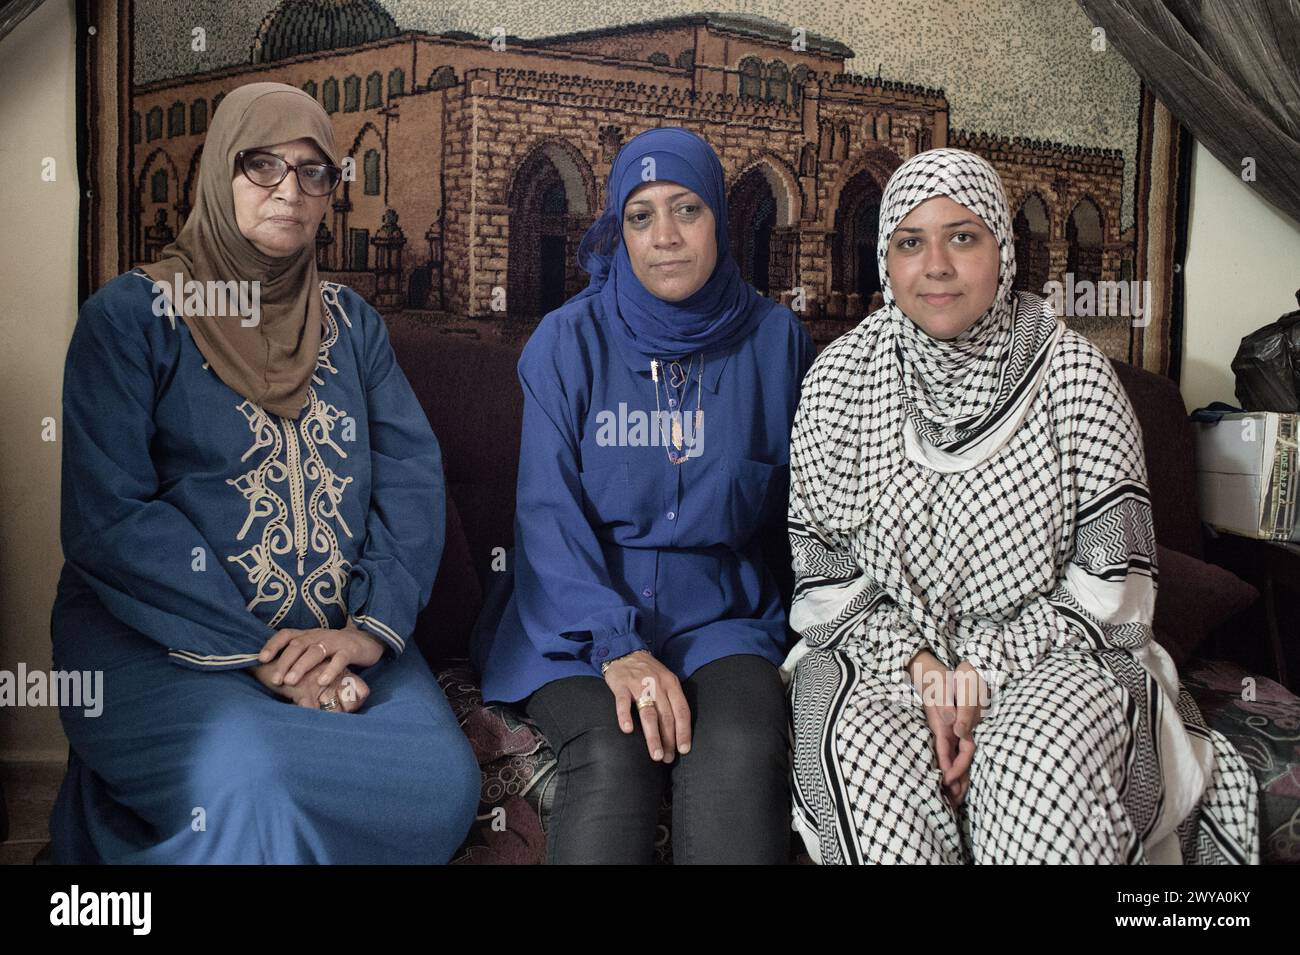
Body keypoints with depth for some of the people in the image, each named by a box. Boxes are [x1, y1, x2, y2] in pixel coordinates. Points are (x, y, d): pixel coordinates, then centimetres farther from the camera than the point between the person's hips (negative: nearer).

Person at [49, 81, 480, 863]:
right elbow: (107, 518, -10)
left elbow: (413, 476, 2)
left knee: (441, 782, -23)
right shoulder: (134, 315, 0)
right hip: (153, 637, -4)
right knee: (246, 784, -35)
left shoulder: (351, 321, 14)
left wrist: (372, 625, -16)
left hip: (337, 637, 5)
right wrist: (256, 653, -19)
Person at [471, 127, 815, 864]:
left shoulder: (775, 339, 6)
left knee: (740, 750, -30)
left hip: (722, 610, 1)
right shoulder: (568, 341, 1)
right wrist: (616, 644, -18)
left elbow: (798, 499, 13)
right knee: (612, 754, -31)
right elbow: (550, 511, -5)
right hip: (579, 616, -1)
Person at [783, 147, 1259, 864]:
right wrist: (920, 669, -14)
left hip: (1048, 652, 0)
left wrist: (983, 672, -16)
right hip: (883, 651, 1)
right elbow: (820, 574, 1)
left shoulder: (1069, 370, -3)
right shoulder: (841, 376, 1)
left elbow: (1111, 580, -5)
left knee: (1039, 761, -33)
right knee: (871, 757, -31)